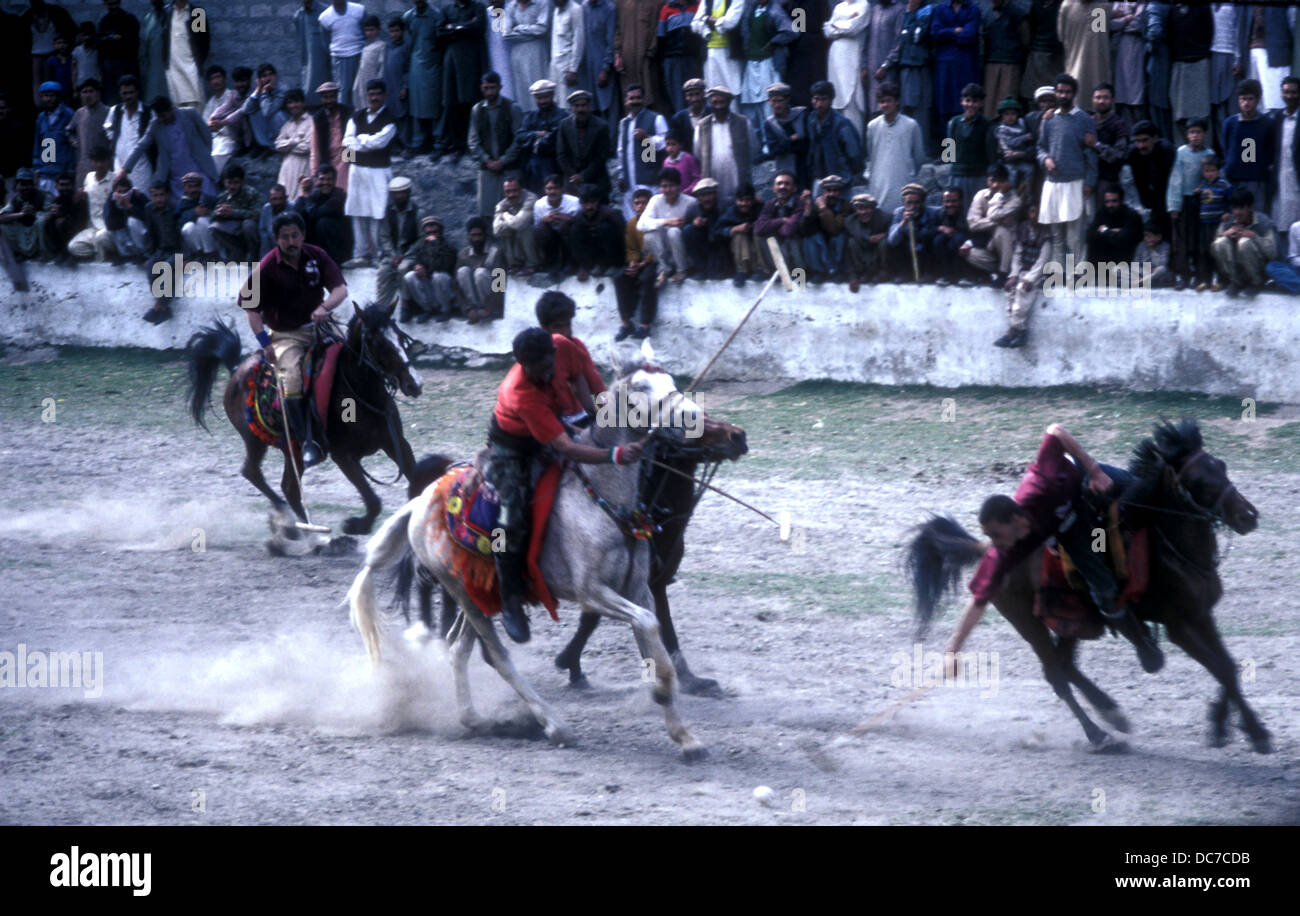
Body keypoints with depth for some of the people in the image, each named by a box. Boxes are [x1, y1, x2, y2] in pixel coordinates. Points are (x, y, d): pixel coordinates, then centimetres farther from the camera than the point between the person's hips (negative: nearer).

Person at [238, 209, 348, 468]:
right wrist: (264, 343, -13)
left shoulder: (317, 256, 1)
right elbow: (250, 307, -4)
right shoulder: (267, 268, -8)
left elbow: (341, 289, -2)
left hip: (318, 327, 4)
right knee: (292, 380, -25)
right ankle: (308, 444, -22)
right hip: (285, 336, -4)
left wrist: (324, 307, -24)